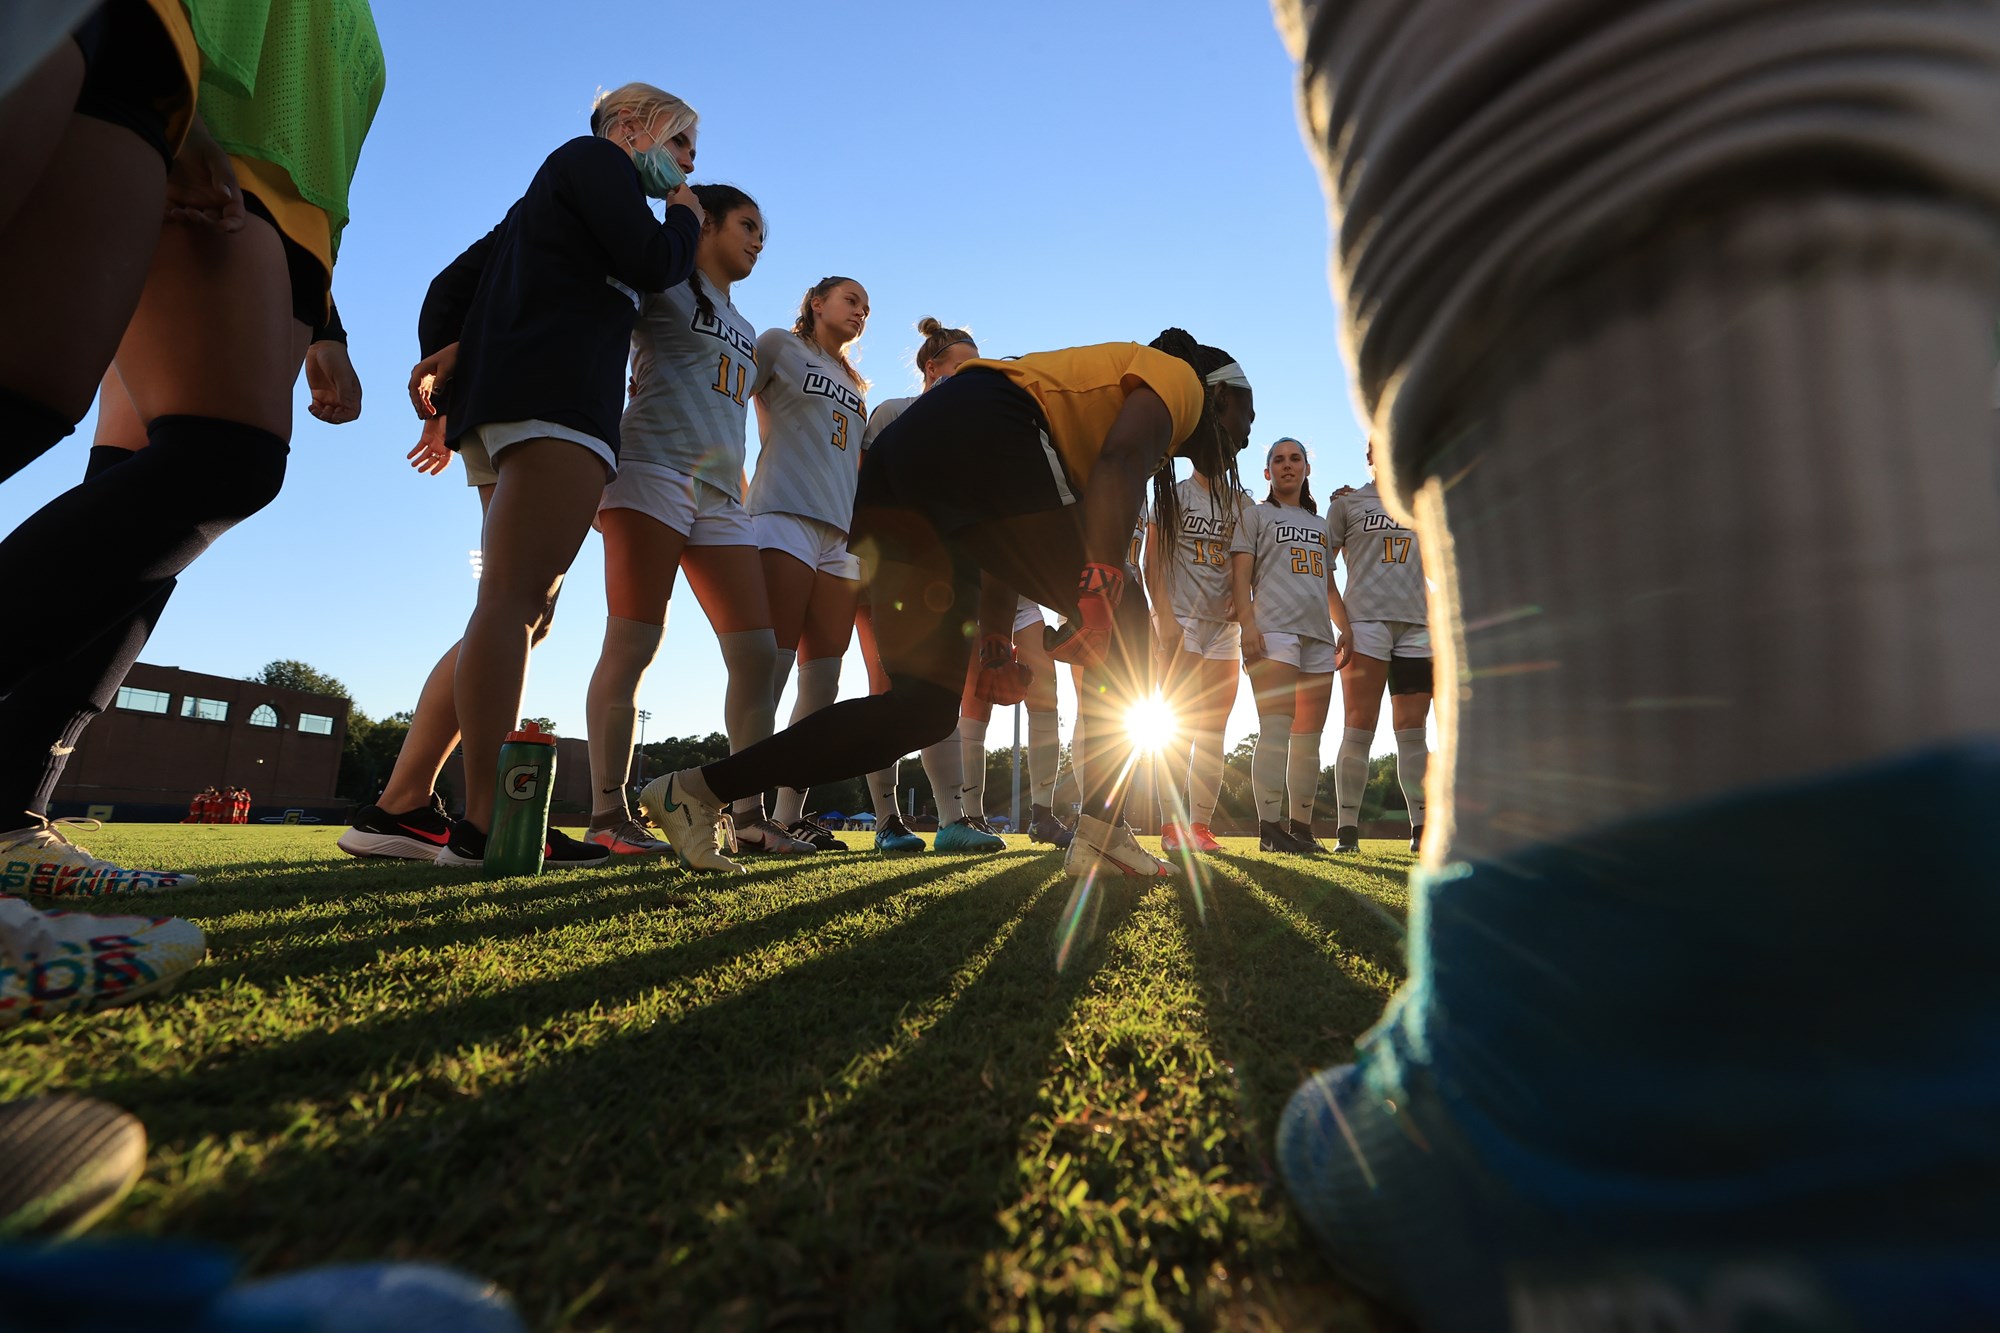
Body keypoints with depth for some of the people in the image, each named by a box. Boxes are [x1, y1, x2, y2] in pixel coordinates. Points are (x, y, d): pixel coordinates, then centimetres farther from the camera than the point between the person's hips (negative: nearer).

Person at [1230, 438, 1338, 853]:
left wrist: (1346, 628, 15)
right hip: (1274, 628, -6)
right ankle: (1270, 828, -19)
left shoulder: (1321, 525, 27)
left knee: (1309, 737, 3)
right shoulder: (1256, 514, 11)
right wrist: (1248, 623, -15)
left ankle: (1301, 827, 8)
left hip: (1318, 633, 6)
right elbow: (1240, 575, -1)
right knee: (1277, 728, -17)